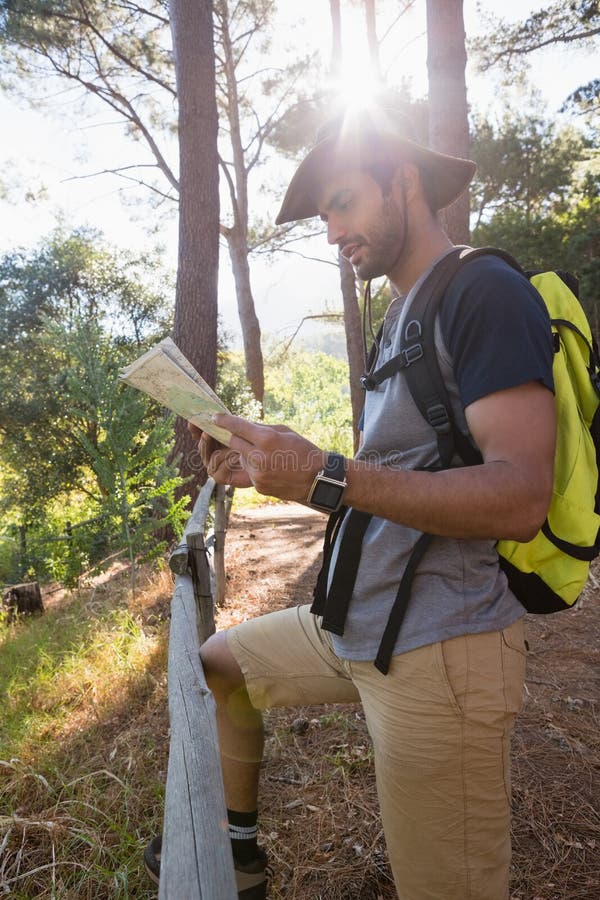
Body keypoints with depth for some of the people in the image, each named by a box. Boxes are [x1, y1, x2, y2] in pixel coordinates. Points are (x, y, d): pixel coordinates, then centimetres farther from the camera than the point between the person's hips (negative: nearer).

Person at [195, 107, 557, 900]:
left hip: (440, 648, -9)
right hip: (355, 627, 9)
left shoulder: (486, 291, -12)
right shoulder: (401, 316, 15)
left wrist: (324, 477, -31)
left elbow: (519, 496, -24)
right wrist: (273, 470, 2)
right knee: (215, 665, 20)